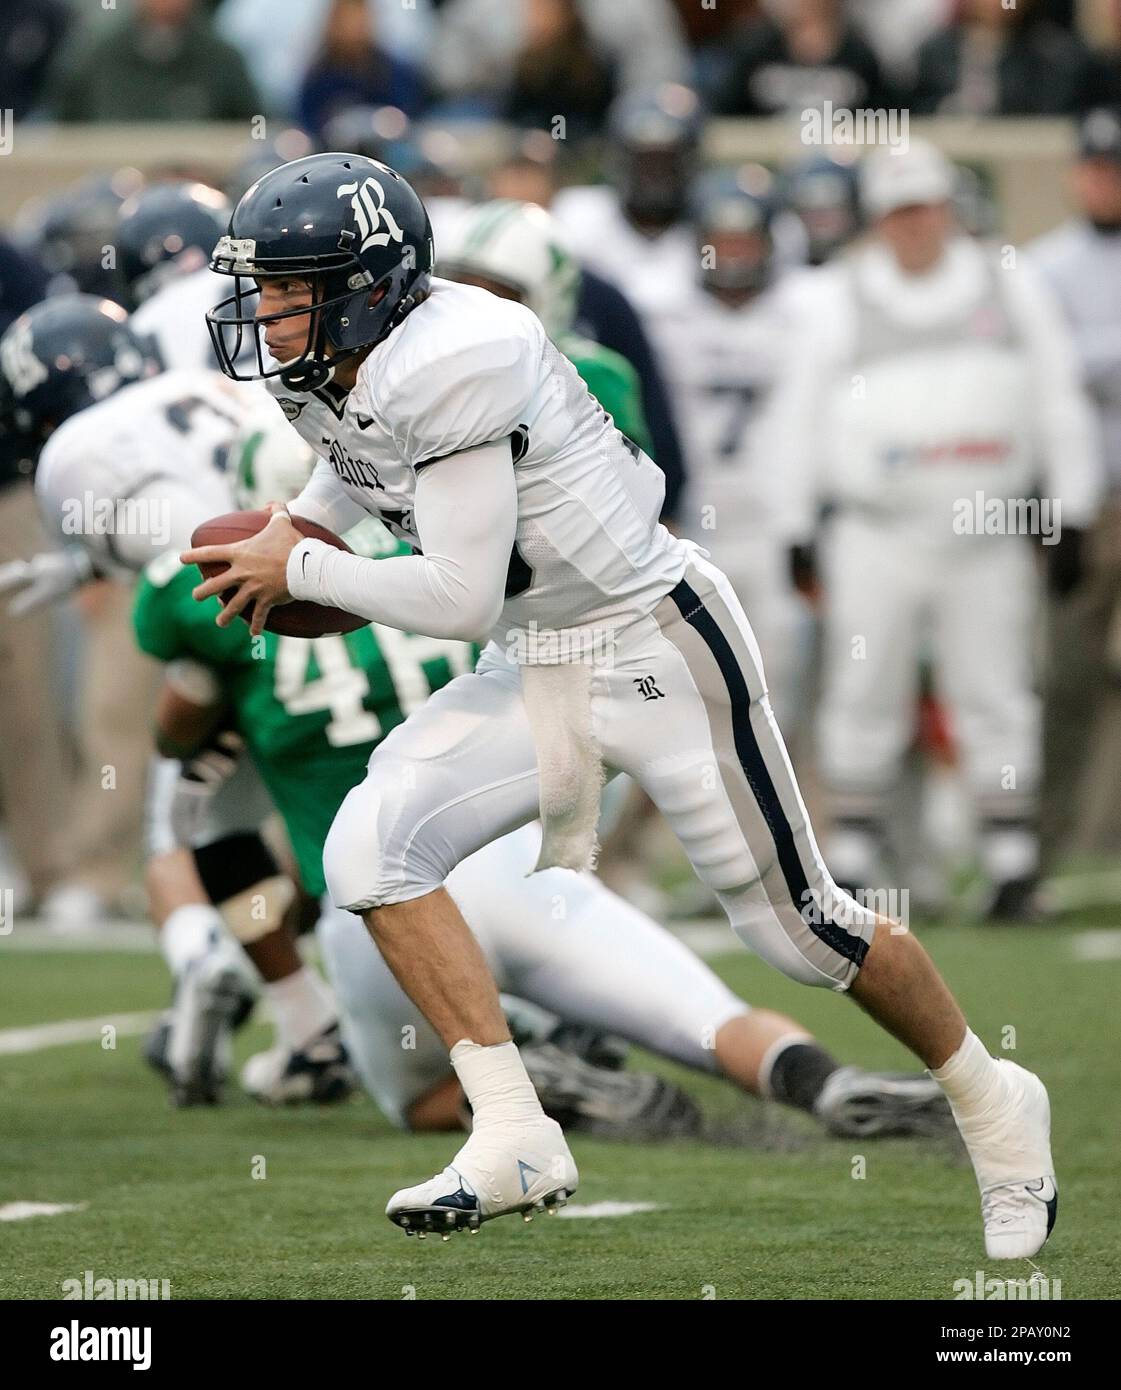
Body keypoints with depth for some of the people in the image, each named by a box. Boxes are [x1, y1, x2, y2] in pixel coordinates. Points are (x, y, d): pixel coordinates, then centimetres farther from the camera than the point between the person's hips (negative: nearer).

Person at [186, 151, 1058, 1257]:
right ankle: (514, 1139, -11)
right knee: (369, 851, -13)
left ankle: (992, 1107, 28)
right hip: (535, 680, 8)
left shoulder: (450, 361, -28)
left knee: (793, 926, 4)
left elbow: (460, 600, -28)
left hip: (659, 651, -8)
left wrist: (301, 572, -16)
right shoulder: (322, 372, -2)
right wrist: (295, 526, 6)